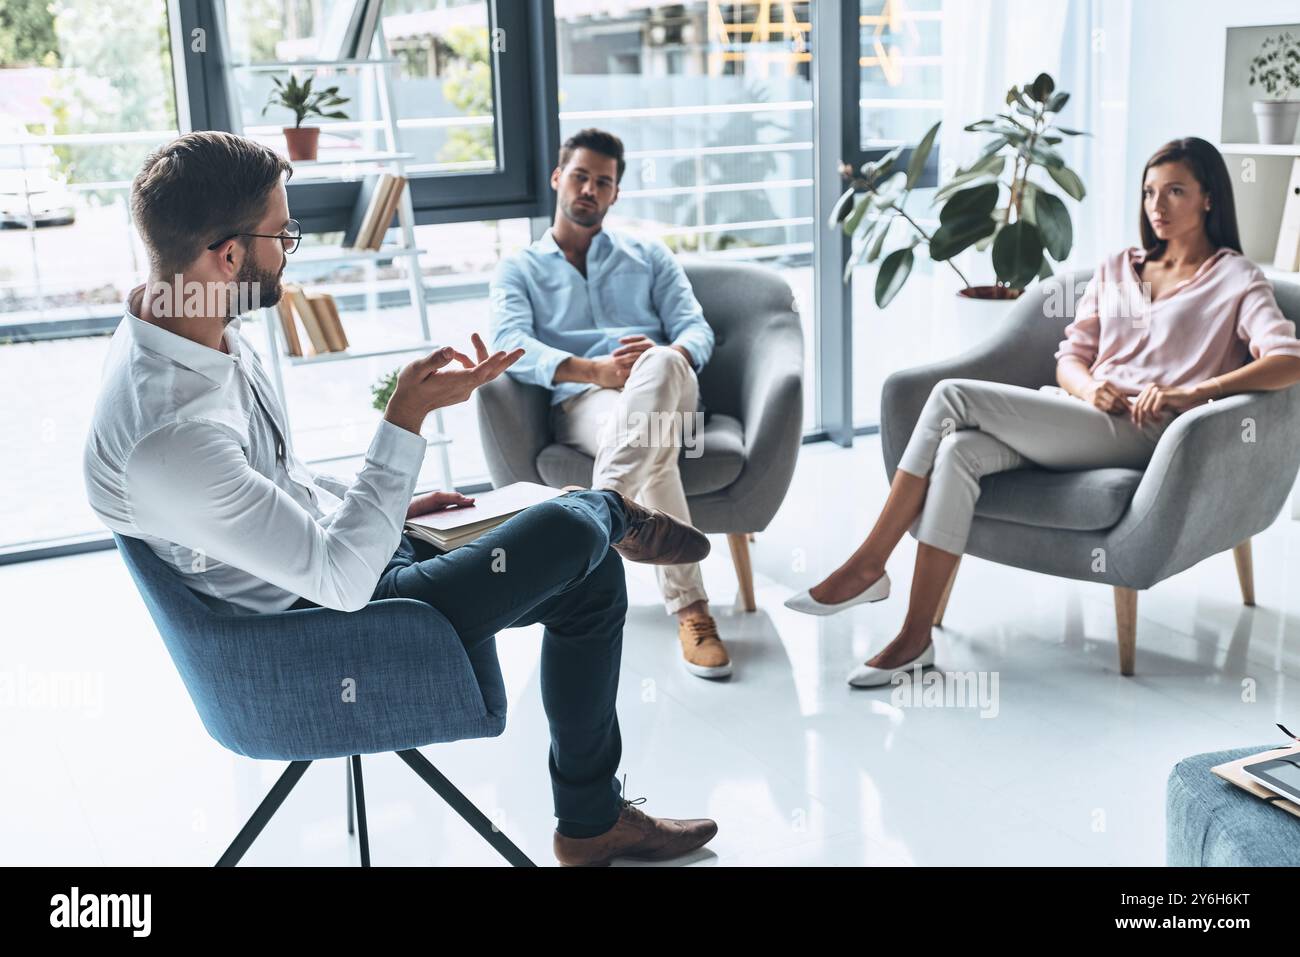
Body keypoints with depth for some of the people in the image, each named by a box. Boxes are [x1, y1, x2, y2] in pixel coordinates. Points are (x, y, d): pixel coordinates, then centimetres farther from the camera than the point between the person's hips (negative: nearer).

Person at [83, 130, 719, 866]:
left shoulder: (196, 331, -3)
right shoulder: (168, 433, -34)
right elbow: (341, 579, -29)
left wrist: (388, 507, 9)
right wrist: (410, 416, -28)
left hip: (329, 555, 10)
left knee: (591, 574, 8)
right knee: (571, 527, -16)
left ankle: (592, 820, 23)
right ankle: (613, 516, 25)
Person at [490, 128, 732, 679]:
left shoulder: (650, 257, 29)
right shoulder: (518, 271, 22)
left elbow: (696, 330, 12)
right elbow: (512, 346, -2)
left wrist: (666, 356, -16)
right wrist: (594, 371, -21)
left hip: (668, 393, 2)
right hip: (582, 403, -1)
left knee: (659, 366, -40)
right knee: (649, 442, -40)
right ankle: (689, 609, -49)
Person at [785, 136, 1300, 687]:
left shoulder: (1236, 279, 7)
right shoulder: (1117, 269, 25)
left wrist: (1190, 394, -21)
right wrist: (1087, 385, -5)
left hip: (1140, 433, -6)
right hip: (1076, 421, 6)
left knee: (952, 396, -24)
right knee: (958, 451, -29)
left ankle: (868, 565, -19)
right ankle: (914, 637, -31)